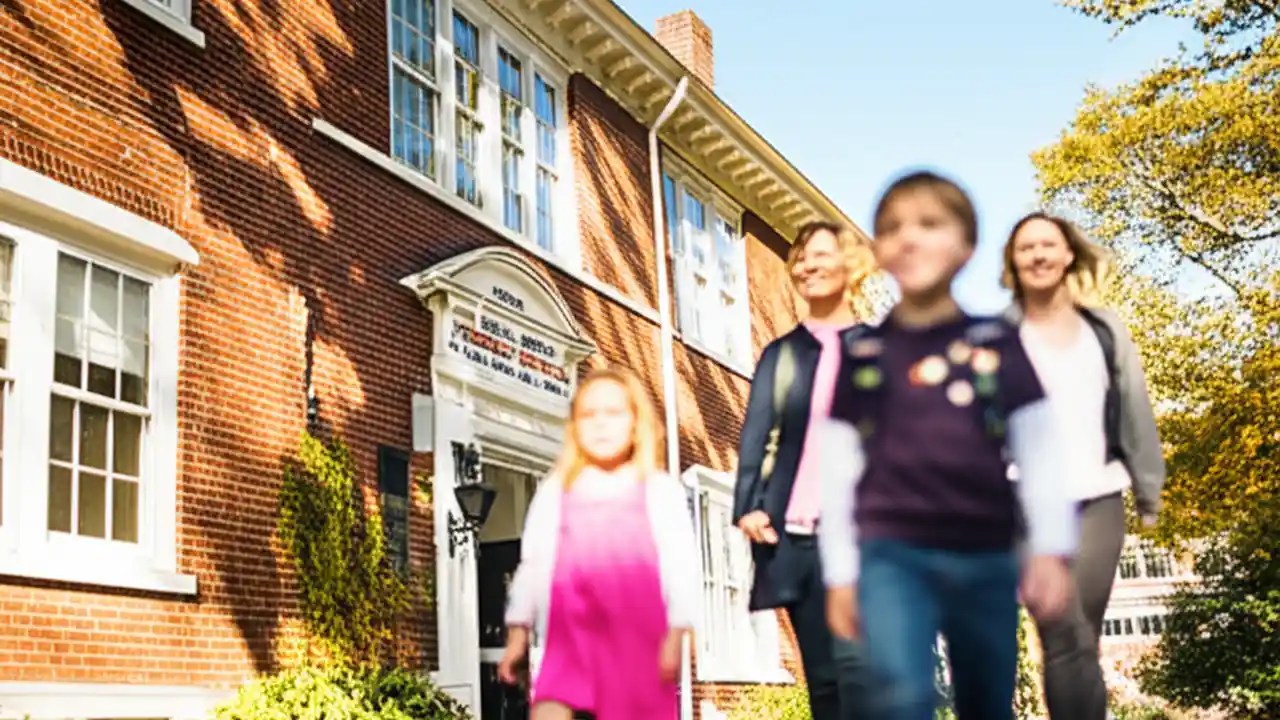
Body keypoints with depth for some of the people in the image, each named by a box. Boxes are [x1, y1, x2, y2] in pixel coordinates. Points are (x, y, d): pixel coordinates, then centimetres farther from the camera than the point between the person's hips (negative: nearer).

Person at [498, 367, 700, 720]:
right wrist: (518, 632, 9)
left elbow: (681, 565, 1)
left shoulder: (661, 490, 6)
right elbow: (532, 563, 12)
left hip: (637, 635, -1)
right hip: (571, 633, 1)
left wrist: (675, 634, -7)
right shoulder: (555, 492, 12)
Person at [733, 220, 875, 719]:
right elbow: (755, 436, 8)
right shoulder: (779, 354, 15)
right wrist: (748, 506, -7)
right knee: (822, 676, 5)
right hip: (794, 532, 3)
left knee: (855, 663, -18)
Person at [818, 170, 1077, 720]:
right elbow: (838, 471, 6)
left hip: (986, 559, 2)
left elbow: (1039, 456, 4)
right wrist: (841, 574, 4)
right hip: (893, 554, -2)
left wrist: (1051, 551, -3)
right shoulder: (863, 354, 4)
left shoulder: (997, 343, 4)